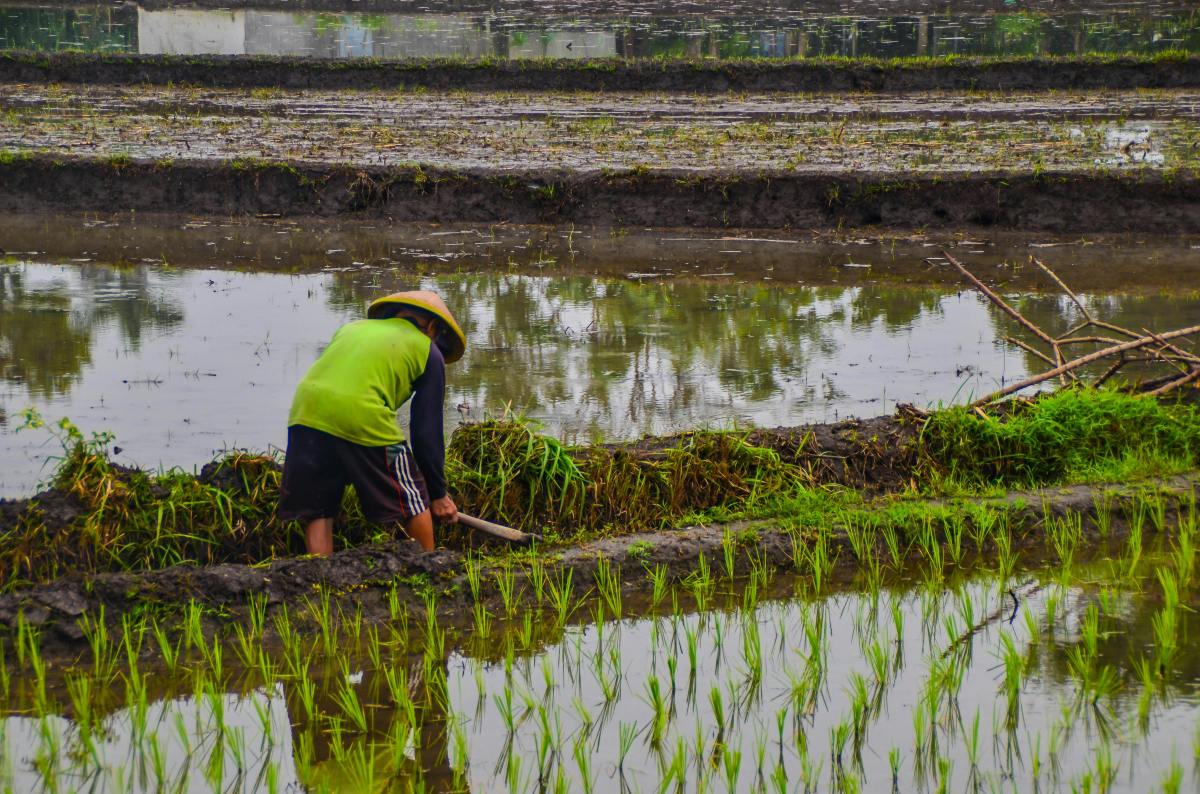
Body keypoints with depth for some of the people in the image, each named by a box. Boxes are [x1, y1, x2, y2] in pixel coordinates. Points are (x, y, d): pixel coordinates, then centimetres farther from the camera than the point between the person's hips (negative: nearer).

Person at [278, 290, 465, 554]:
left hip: (305, 414, 4)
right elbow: (427, 432, 15)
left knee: (317, 512, 14)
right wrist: (439, 495, 22)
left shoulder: (351, 327, 32)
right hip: (364, 420, -4)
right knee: (413, 503, 15)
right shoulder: (428, 353, 19)